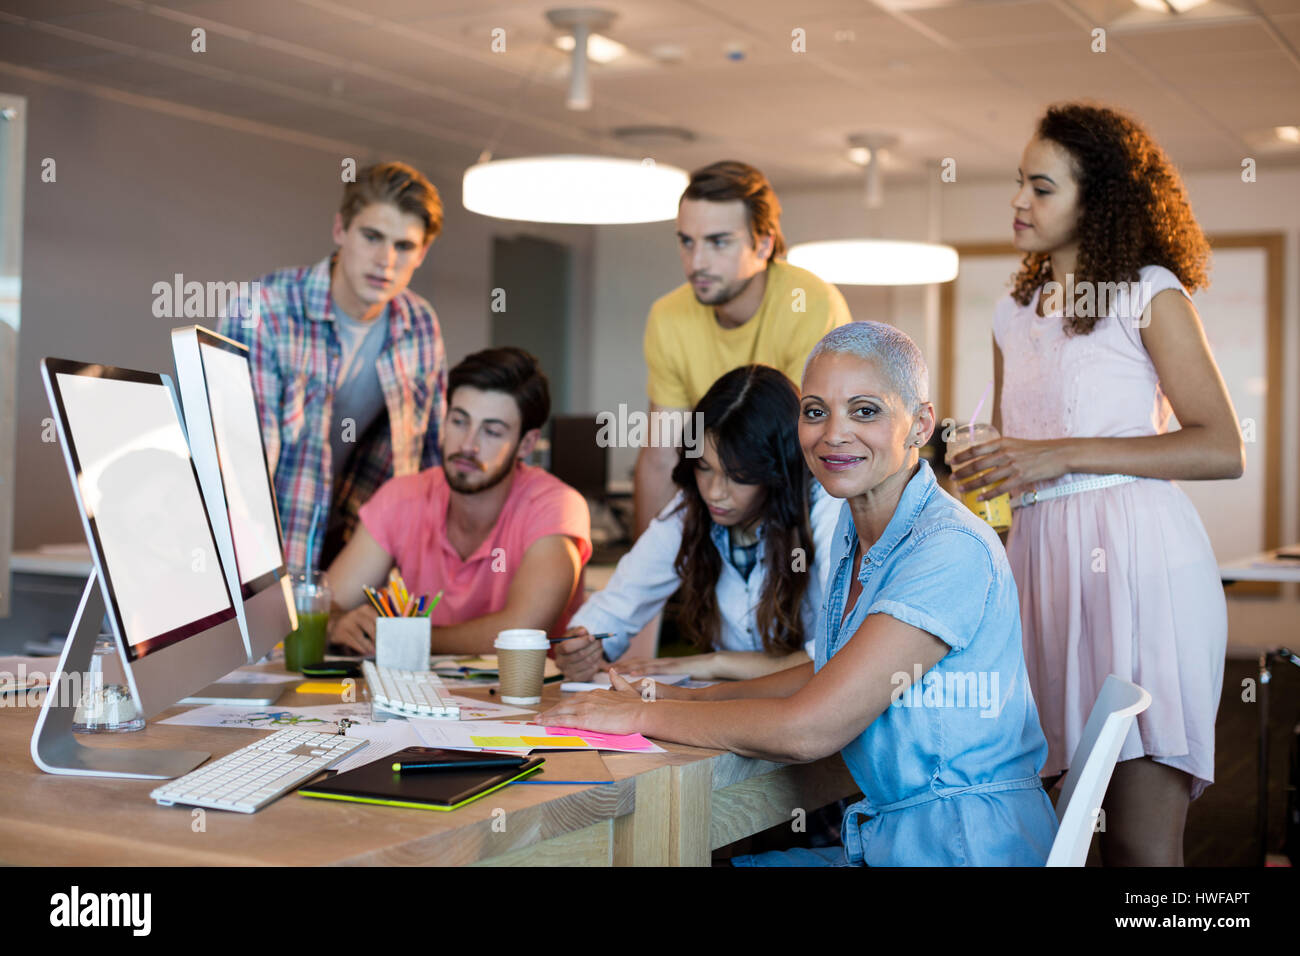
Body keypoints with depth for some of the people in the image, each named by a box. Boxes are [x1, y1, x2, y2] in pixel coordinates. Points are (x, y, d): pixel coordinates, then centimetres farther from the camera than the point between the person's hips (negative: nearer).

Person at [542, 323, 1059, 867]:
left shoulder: (954, 550, -22)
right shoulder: (854, 531, 6)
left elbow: (808, 729, -24)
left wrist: (643, 714, -13)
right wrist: (688, 697, 7)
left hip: (963, 849, -7)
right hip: (888, 837, 7)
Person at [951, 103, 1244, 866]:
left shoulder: (1151, 293, 2)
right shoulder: (1016, 314, 20)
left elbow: (1223, 449, -7)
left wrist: (1065, 454, -11)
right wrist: (964, 468, 8)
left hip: (1139, 553, -6)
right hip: (1043, 555, 6)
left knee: (1142, 839, -8)